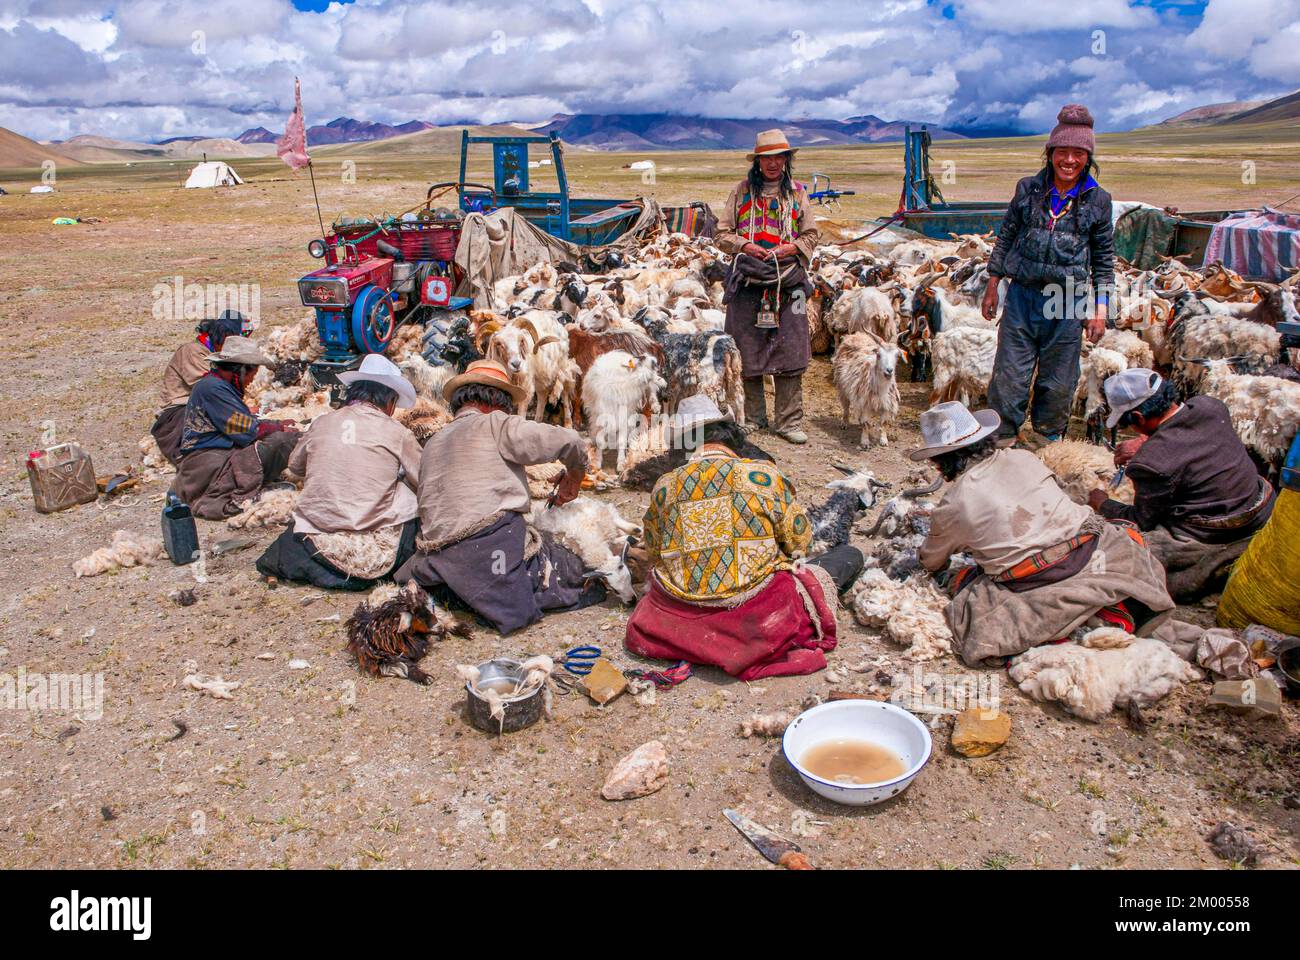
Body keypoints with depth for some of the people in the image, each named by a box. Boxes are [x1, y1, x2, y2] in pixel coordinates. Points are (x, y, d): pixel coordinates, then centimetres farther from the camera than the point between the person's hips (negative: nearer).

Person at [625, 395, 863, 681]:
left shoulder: (664, 487, 2)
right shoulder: (762, 474, -7)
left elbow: (652, 557, 13)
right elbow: (798, 539, 3)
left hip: (680, 619, 2)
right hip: (756, 612, -2)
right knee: (851, 556, 13)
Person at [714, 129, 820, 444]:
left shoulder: (796, 191, 12)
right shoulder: (741, 191, 9)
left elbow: (811, 235, 13)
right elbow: (722, 234, 8)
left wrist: (791, 247, -7)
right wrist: (745, 246, -10)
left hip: (788, 281, 0)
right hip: (748, 279, 0)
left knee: (790, 352, -3)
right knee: (747, 350, 4)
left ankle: (789, 421, 4)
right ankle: (752, 417, 17)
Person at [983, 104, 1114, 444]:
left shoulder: (1098, 200, 1)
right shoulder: (1028, 189, 2)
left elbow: (1104, 259, 6)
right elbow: (1006, 237, 9)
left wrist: (1100, 307, 2)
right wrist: (992, 284, 7)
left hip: (1068, 302, 0)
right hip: (1022, 294, 0)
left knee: (1058, 381, 10)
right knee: (1009, 376, 1)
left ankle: (1050, 441, 26)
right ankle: (1002, 440, 12)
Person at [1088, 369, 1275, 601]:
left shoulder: (1152, 463, -26)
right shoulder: (1211, 406, -7)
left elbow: (1141, 522, -9)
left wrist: (1102, 504, 8)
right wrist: (1146, 442, 15)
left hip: (1209, 539, -8)